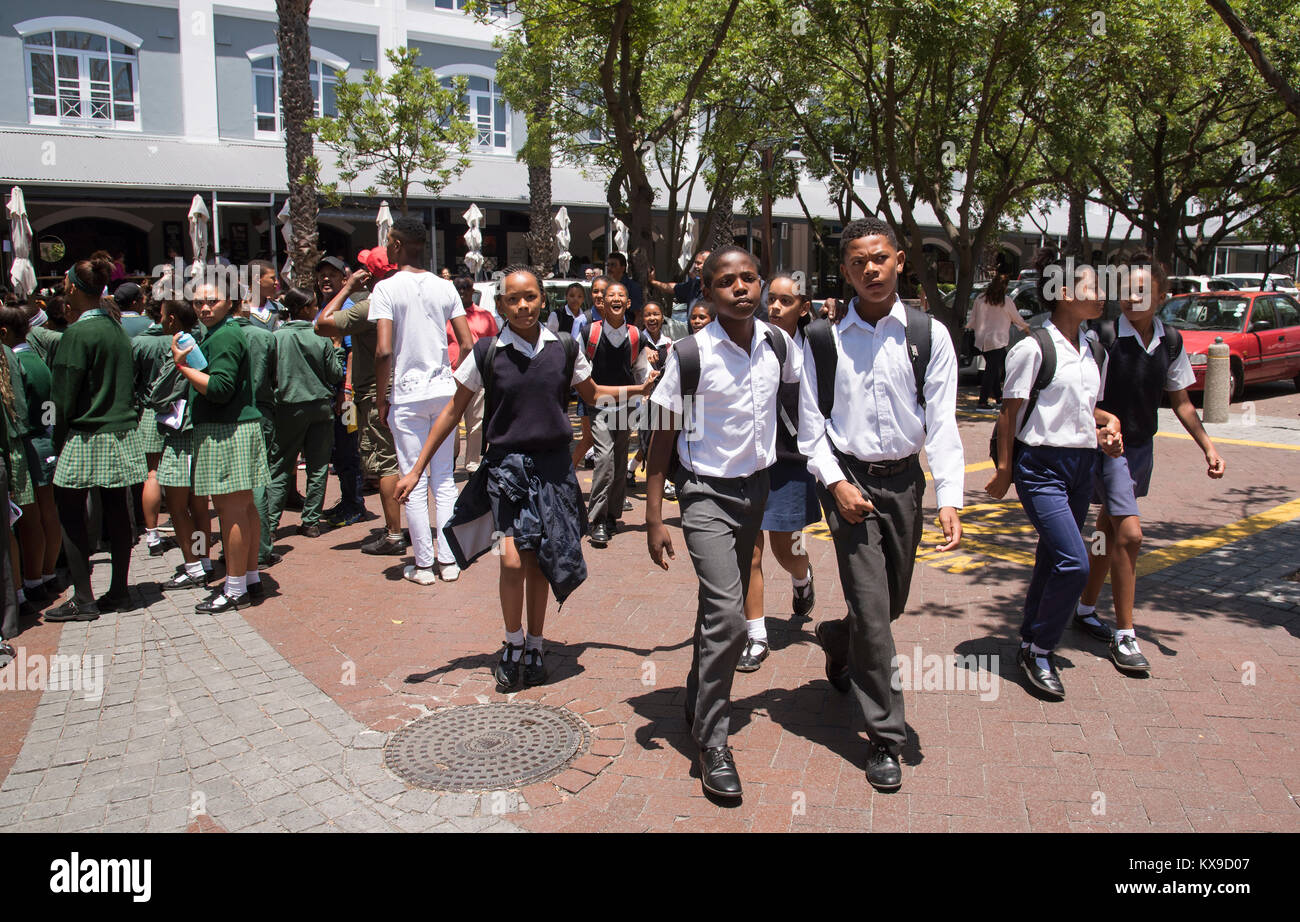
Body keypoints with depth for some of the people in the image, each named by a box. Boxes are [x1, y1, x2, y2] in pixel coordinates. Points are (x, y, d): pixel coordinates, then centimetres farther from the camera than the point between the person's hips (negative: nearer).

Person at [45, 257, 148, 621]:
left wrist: (59, 439, -2)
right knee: (117, 512, 10)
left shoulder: (77, 334, -13)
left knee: (70, 513, 3)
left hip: (87, 437, -7)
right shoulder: (116, 328, 8)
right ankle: (119, 592, 16)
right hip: (123, 433, 7)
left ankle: (83, 599, 5)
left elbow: (64, 395, -12)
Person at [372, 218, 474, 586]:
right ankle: (449, 559, 13)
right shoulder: (445, 287, 6)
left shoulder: (387, 288, -7)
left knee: (415, 482, 3)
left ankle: (423, 565, 9)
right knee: (445, 478, 11)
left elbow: (384, 350, -15)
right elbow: (467, 345, 3)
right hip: (444, 389, 4)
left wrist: (382, 396, -4)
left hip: (407, 393, -4)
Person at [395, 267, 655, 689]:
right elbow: (454, 409, 3)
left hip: (554, 464, 2)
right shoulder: (487, 352, -4)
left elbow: (592, 394, 18)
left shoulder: (565, 347, 1)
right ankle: (513, 643, 13)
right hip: (506, 464, -2)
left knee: (540, 561, 8)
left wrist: (639, 389, 6)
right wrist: (417, 468, 2)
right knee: (512, 559, -11)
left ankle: (535, 646, 26)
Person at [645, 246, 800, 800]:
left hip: (756, 488, 5)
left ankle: (698, 704, 38)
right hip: (706, 493, -5)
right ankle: (713, 746, -4)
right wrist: (654, 520, -11)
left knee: (723, 609, 17)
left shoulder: (778, 344, -1)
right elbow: (663, 437, -9)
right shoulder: (689, 355, -14)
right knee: (727, 615, -17)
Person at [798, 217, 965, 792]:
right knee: (872, 609, -6)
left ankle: (836, 641, 50)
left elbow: (942, 421, -4)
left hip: (905, 480, 3)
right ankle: (885, 737, 7)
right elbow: (810, 422, 1)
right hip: (848, 480, -2)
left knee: (893, 602, 15)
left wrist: (948, 499, -13)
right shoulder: (824, 339, -2)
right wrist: (836, 483, -11)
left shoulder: (928, 335, -1)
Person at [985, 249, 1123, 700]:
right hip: (1041, 464, -8)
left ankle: (1030, 644, 30)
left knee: (1053, 560, 14)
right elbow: (1010, 411, -9)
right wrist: (1005, 469, -8)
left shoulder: (1094, 350, 11)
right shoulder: (1033, 348, -12)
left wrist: (1108, 422, 3)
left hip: (1082, 464, 8)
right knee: (1074, 563, -14)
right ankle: (1040, 651, 4)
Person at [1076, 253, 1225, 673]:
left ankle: (1086, 609, 32)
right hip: (1110, 447, -6)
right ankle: (1124, 634, -3)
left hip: (1143, 446, 6)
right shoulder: (1105, 338, -17)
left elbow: (1180, 401, 12)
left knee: (1110, 531, 16)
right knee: (1130, 533, -13)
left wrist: (1207, 446, 6)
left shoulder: (1171, 341, 2)